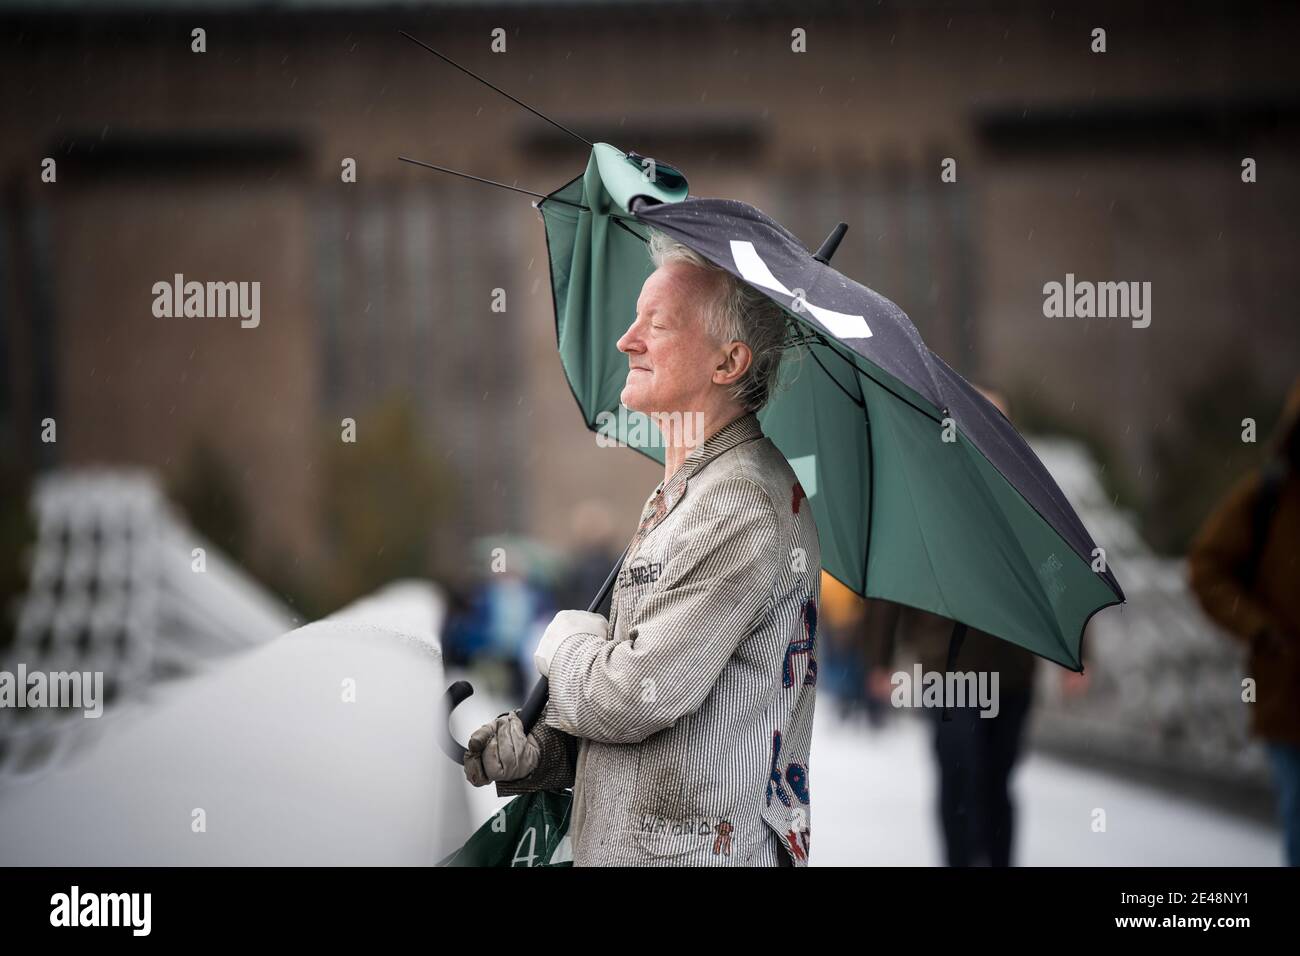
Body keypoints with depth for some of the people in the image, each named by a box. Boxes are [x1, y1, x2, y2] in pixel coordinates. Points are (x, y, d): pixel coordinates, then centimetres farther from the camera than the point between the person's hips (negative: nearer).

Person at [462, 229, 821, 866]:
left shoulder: (741, 507, -19)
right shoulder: (678, 493, 14)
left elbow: (631, 698, -21)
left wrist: (563, 638, -2)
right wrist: (549, 746, 1)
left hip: (691, 852, -9)